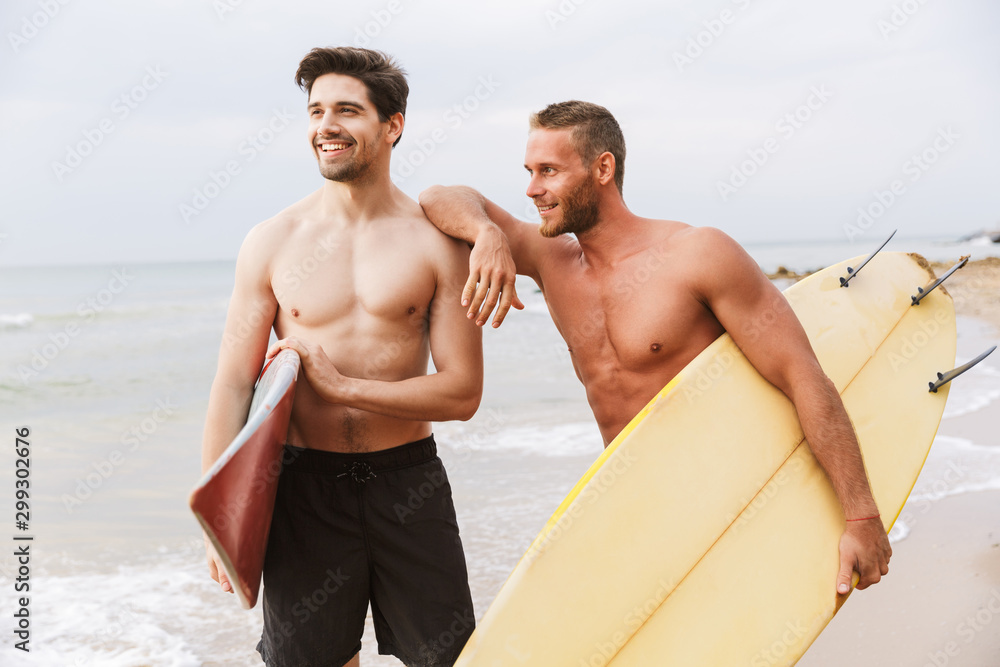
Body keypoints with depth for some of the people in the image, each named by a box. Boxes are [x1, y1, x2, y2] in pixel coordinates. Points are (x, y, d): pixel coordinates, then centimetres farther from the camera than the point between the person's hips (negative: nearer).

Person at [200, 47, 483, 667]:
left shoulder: (438, 242, -3)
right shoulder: (272, 242, 0)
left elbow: (462, 393, -6)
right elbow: (233, 386, 0)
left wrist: (341, 384, -13)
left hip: (408, 481, 0)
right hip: (305, 483, 1)